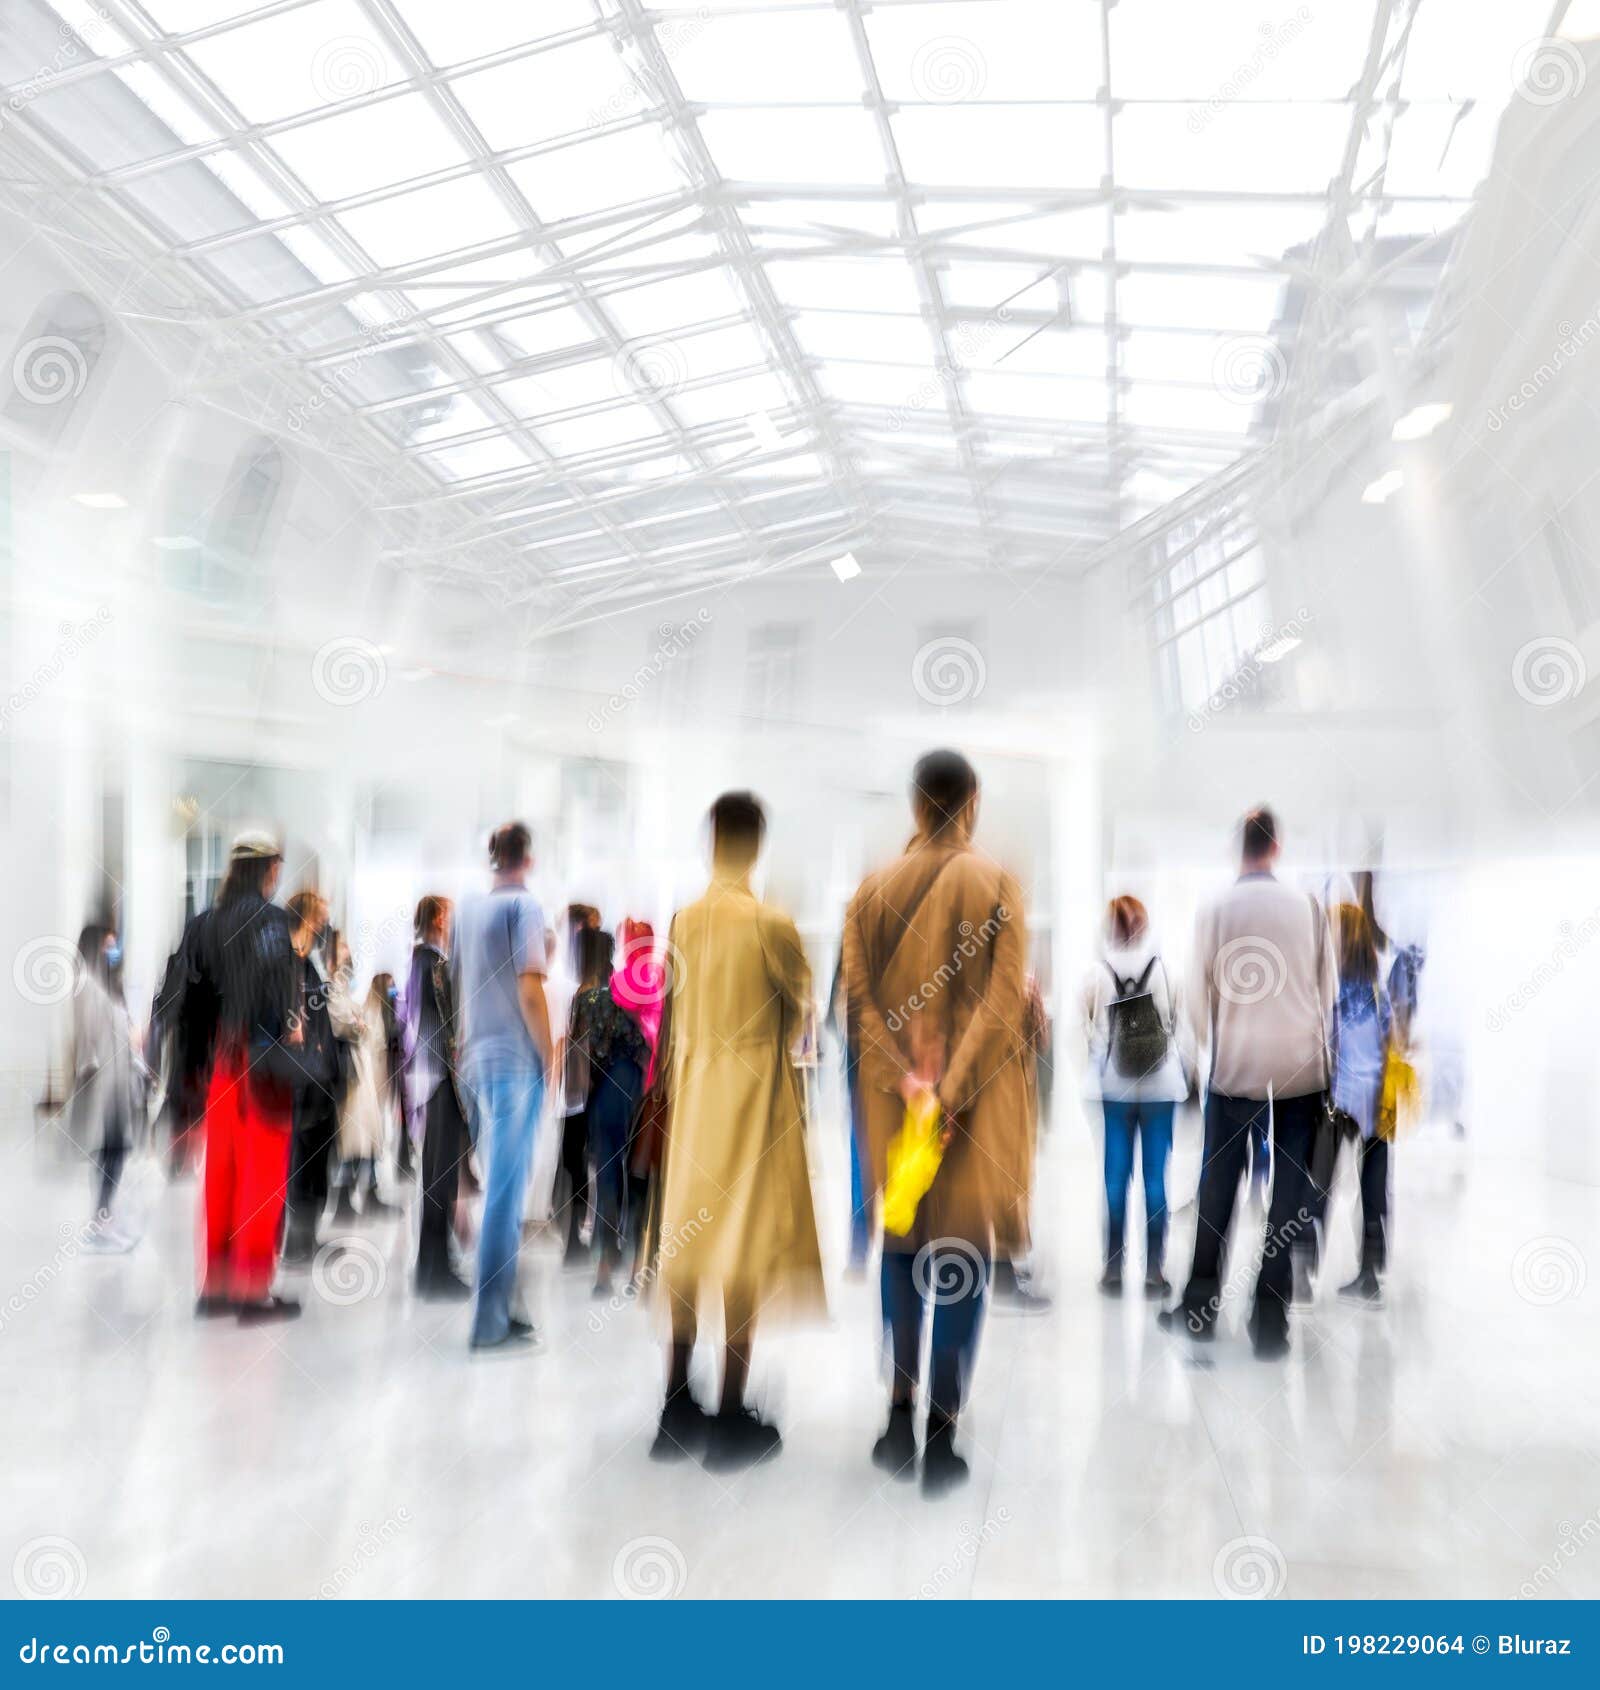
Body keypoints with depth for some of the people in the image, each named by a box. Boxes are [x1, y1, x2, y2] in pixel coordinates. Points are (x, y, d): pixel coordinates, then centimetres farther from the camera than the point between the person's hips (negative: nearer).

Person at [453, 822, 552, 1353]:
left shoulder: (469, 910, 11)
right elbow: (530, 993, -16)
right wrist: (549, 1059, -8)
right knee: (505, 1189, -2)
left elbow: (463, 991, 16)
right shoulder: (524, 904, -10)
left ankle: (496, 1307, 24)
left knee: (500, 1184, 16)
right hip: (514, 1061, -7)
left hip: (477, 1060, 7)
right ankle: (491, 1324, 4)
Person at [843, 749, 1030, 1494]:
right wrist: (952, 1088, -15)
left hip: (893, 1091, 2)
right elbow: (1005, 999, -15)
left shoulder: (873, 887, 0)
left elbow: (858, 992, -7)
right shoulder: (996, 884, -7)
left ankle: (900, 1412, 22)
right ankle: (942, 1437, 12)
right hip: (977, 1093, -2)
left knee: (901, 1243, 18)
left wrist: (904, 1076, -11)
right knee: (963, 1255, 8)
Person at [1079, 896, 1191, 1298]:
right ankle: (1154, 1271, 10)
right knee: (1155, 1177, 6)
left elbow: (1088, 1032, -5)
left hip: (1114, 1088, 0)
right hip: (1160, 1087, 0)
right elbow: (1179, 1028, 0)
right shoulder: (1165, 971, -4)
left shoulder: (1096, 975, -6)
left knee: (1116, 1178, 7)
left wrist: (1094, 1076, 6)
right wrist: (1183, 1076, 10)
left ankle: (1113, 1269, 12)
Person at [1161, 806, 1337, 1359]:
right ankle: (1271, 1325, 11)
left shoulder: (1214, 909, -6)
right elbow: (1329, 987, 3)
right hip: (1301, 1066, 1)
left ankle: (1200, 1310, 21)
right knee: (1289, 1196, 7)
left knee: (1216, 1191, 11)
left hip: (1235, 1066, -1)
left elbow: (1198, 995, -2)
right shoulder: (1308, 905, -3)